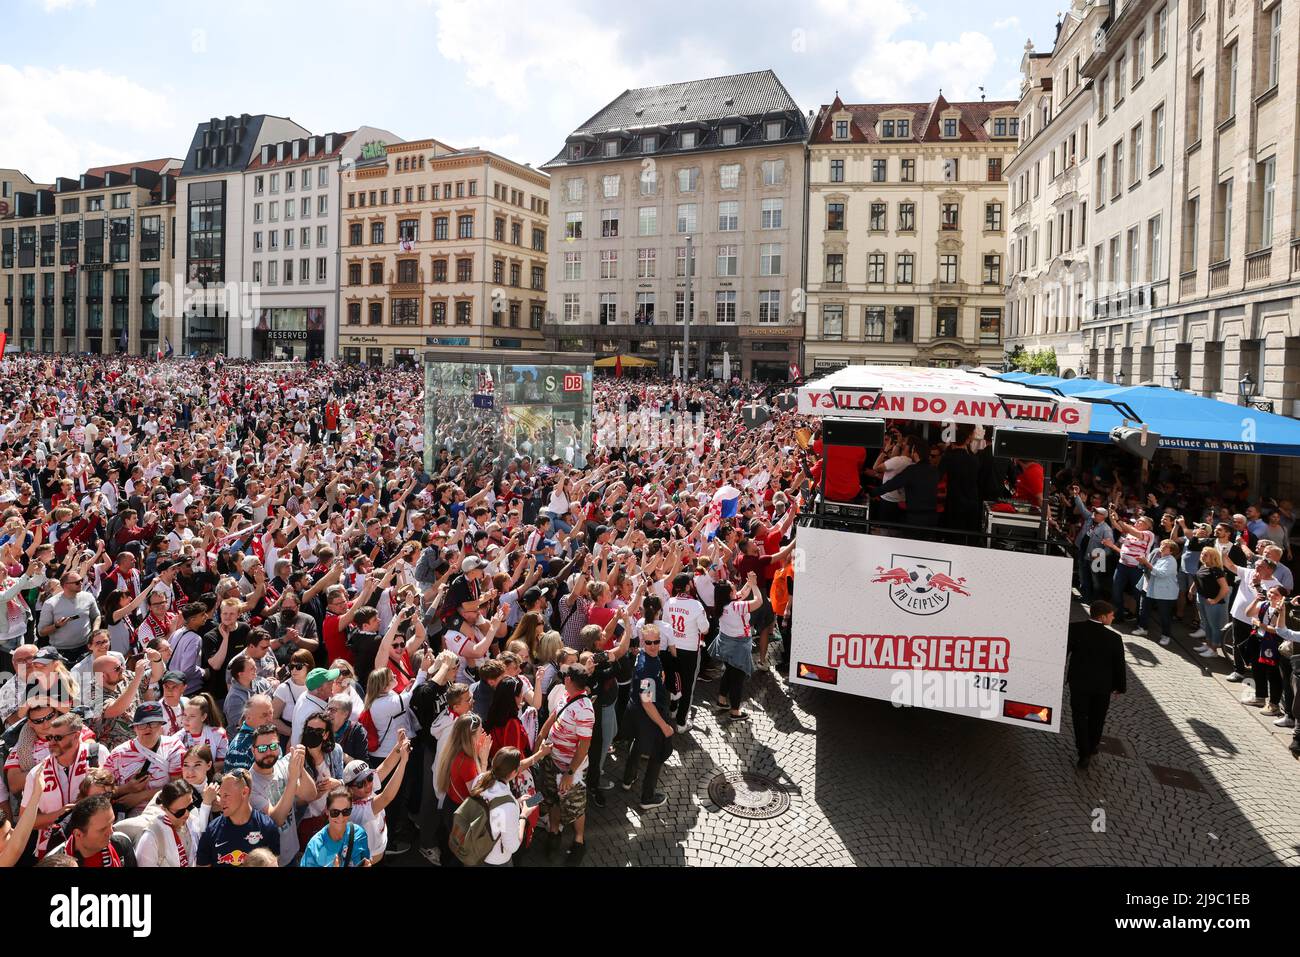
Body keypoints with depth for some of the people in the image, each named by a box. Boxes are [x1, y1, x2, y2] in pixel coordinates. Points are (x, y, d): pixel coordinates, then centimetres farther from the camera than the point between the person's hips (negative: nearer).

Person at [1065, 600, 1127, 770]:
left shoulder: (1074, 629, -14)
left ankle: (1084, 754, 4)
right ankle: (1091, 748, 36)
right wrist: (1120, 686, 8)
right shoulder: (1114, 637, -17)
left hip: (1079, 682, 0)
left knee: (1080, 717, 10)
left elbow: (1062, 652, -7)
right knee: (1097, 718, 20)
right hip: (1103, 685, 0)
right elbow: (1119, 665, -7)